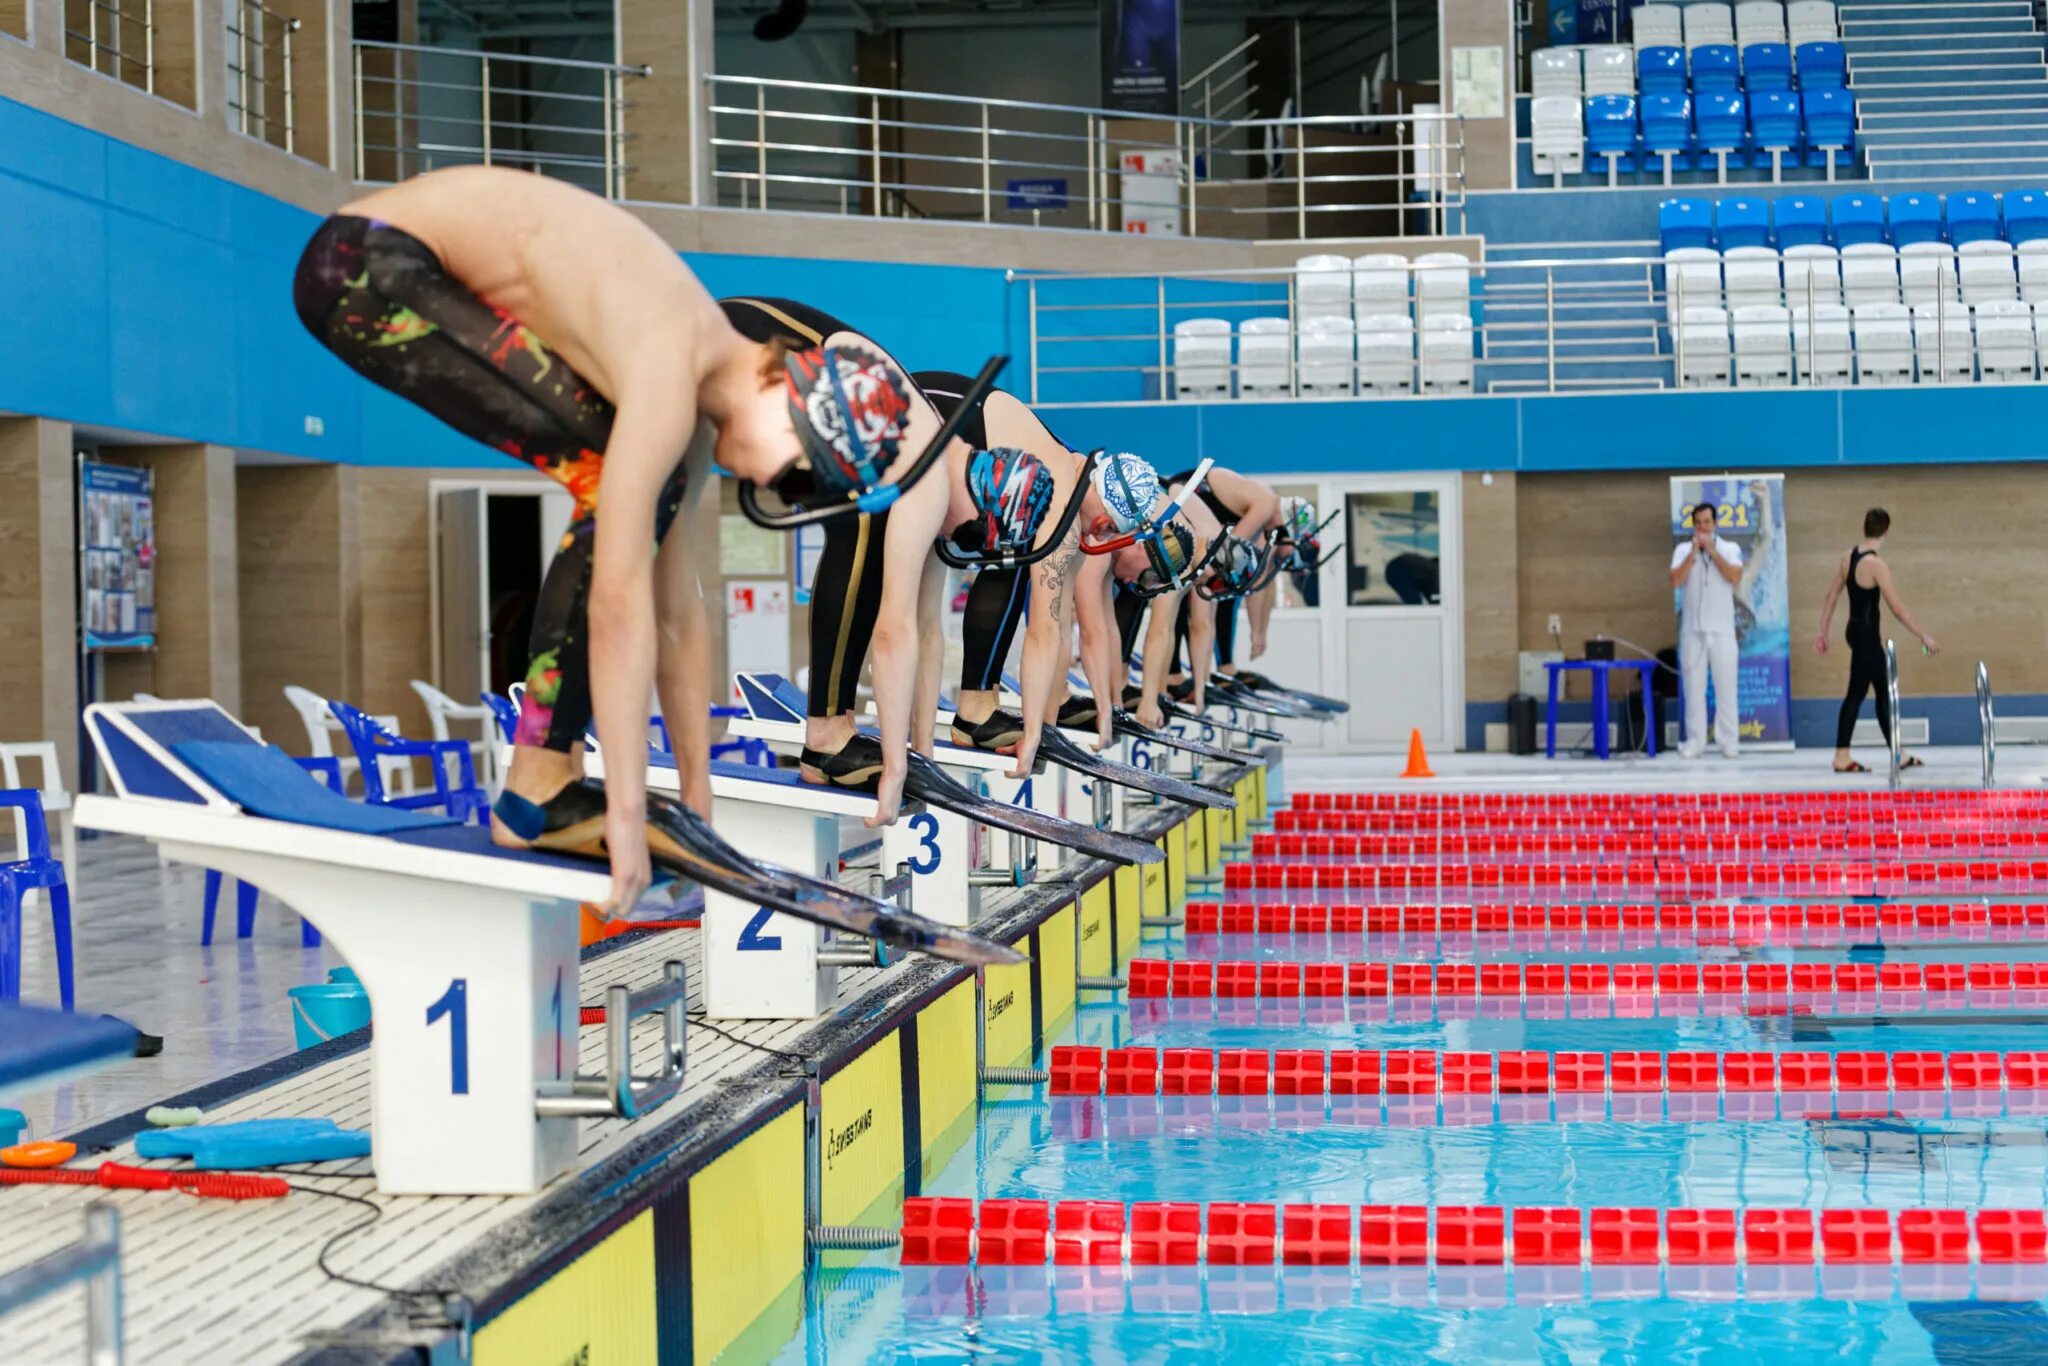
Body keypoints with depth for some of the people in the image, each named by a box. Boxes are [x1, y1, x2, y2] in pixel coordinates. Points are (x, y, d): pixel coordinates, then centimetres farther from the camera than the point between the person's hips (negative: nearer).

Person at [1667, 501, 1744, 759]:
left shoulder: (1730, 548, 6)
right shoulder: (1683, 550, 7)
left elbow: (1734, 576, -11)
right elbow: (1676, 581, -7)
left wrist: (1712, 550, -11)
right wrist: (1694, 552, -10)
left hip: (1722, 629, -1)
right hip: (1692, 629, 1)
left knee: (1726, 686, -2)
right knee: (1693, 686, 0)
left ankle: (1728, 741, 0)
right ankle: (1695, 741, 3)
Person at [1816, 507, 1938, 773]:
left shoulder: (1848, 557, 3)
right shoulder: (1876, 565, -19)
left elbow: (1831, 596, 9)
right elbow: (1897, 608, -18)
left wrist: (1823, 632, 16)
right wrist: (1923, 636, -12)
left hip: (1855, 629, 8)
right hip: (1866, 634, -8)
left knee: (1884, 691, 14)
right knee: (1856, 693, 0)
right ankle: (1842, 757, 6)